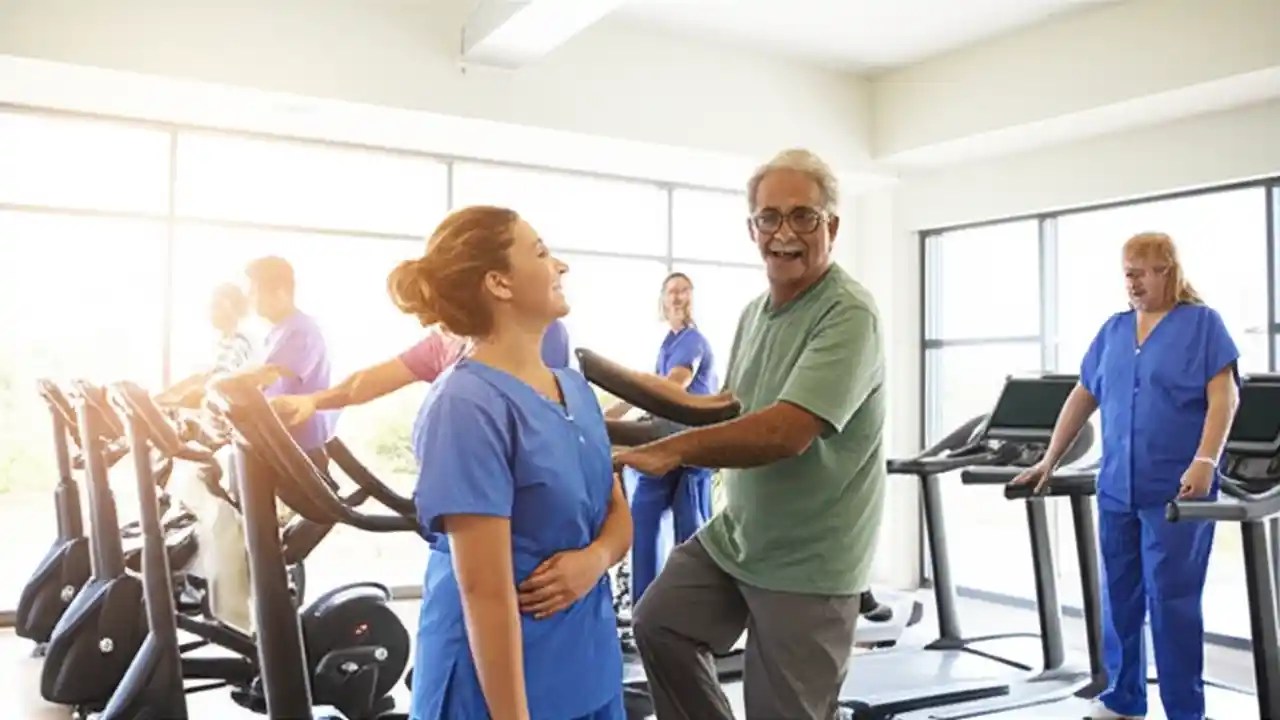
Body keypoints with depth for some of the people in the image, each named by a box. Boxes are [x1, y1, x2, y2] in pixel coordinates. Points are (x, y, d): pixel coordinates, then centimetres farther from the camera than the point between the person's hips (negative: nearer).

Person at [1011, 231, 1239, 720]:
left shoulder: (1202, 323, -1)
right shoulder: (1114, 329, 13)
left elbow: (1224, 396, -10)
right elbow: (1083, 397, 15)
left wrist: (1204, 463, -22)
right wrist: (1049, 460, 11)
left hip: (1176, 490, -5)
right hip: (1116, 488, 5)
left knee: (1172, 600, -3)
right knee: (1119, 597, 10)